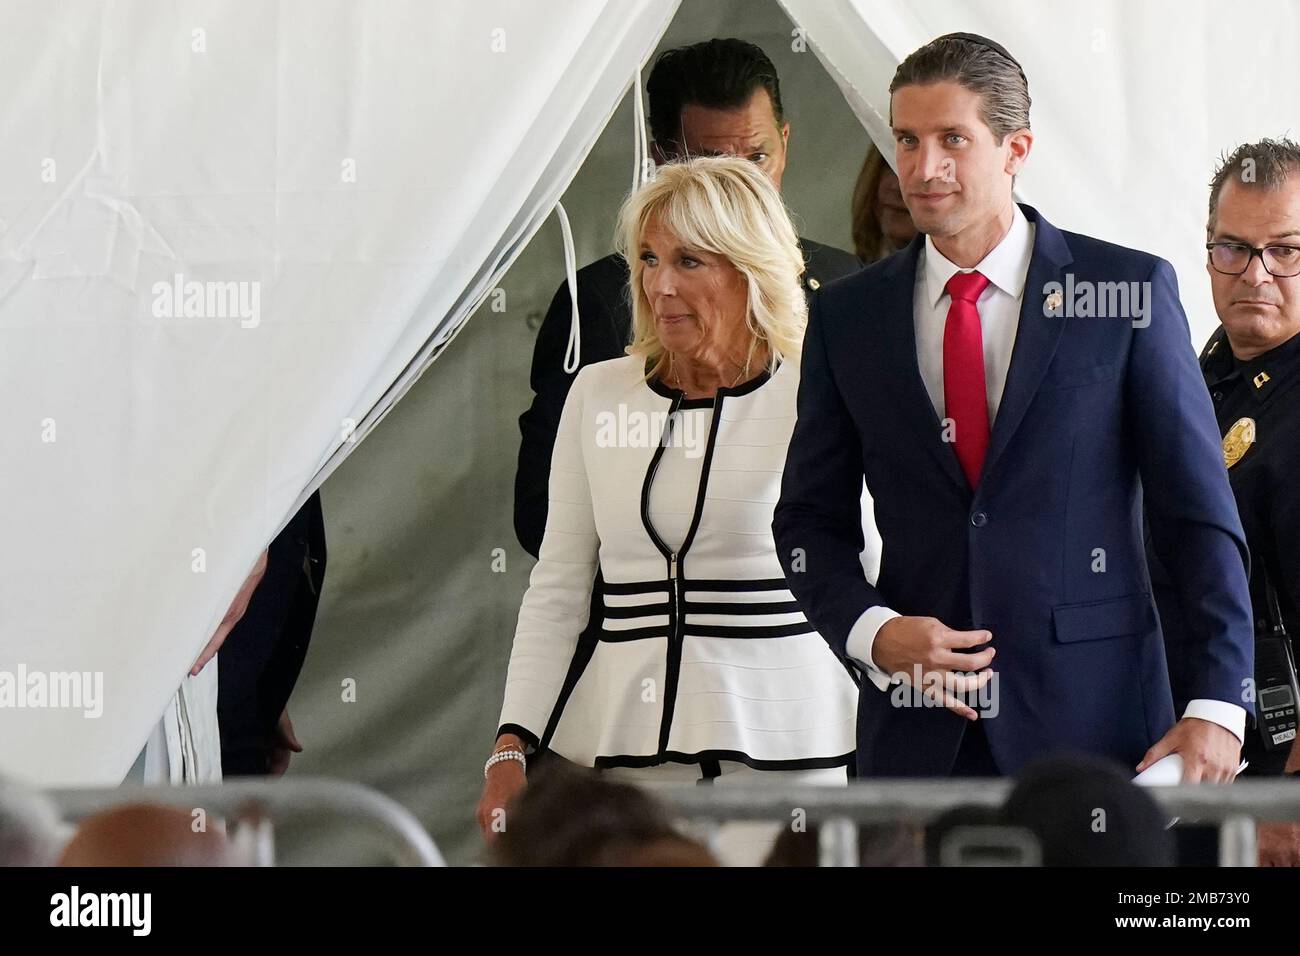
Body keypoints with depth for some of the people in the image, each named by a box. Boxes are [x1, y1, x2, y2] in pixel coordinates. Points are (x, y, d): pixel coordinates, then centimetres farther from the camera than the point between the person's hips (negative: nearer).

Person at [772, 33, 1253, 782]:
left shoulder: (1130, 290, 2)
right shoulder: (847, 317, 10)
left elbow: (1199, 513, 0)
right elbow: (810, 518, 14)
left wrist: (1219, 704, -8)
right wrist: (871, 631, -6)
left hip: (1092, 718, -2)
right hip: (917, 724, 2)